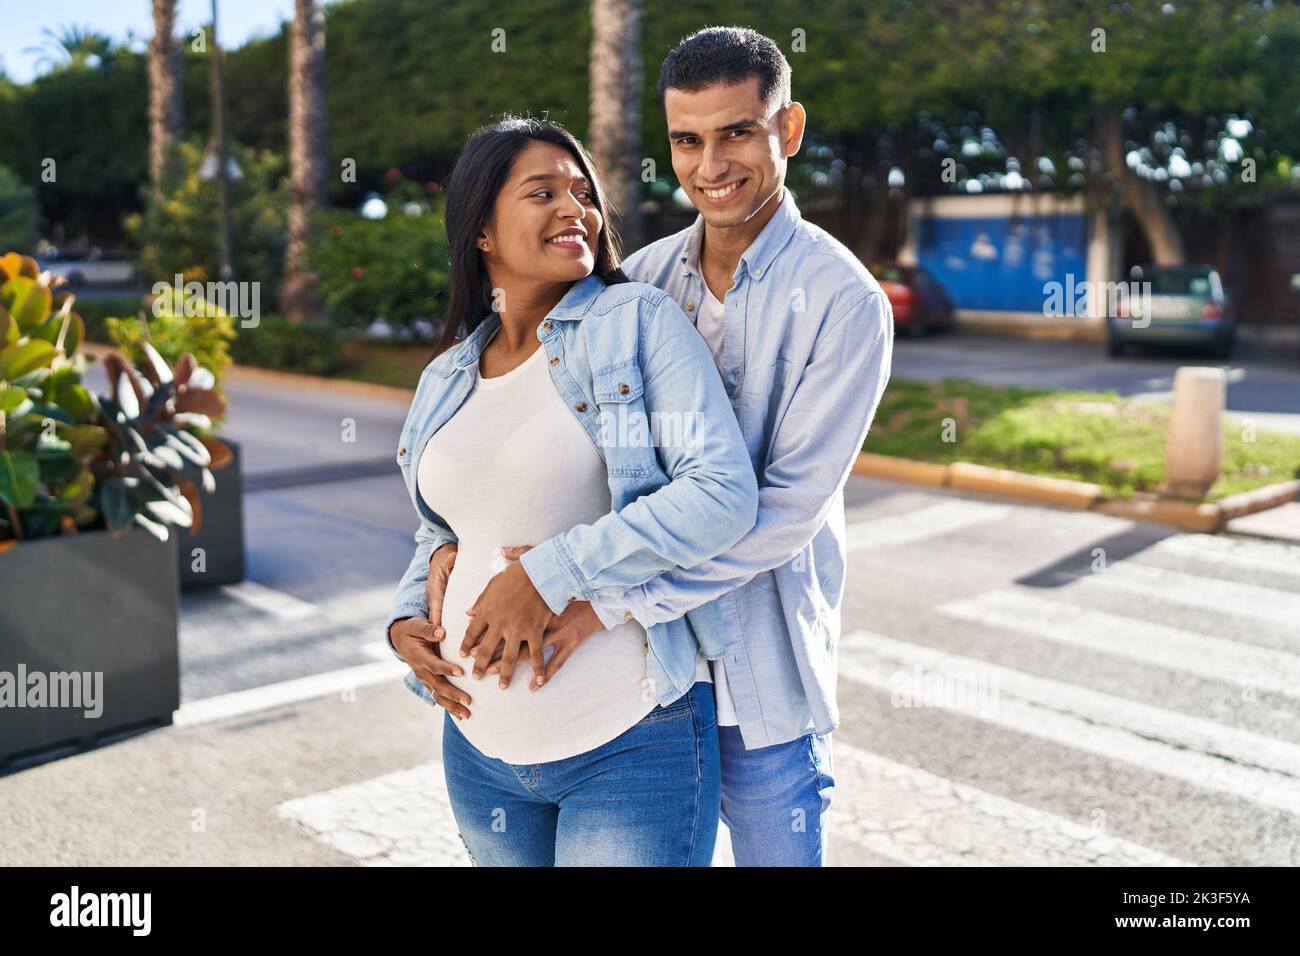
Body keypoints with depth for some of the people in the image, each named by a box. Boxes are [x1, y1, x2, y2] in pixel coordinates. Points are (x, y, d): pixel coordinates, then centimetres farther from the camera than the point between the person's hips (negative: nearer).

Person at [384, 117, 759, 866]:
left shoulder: (639, 321, -6)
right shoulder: (445, 381, 9)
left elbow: (724, 493, -17)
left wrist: (550, 574, -20)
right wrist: (405, 620, 3)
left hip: (632, 741, -5)